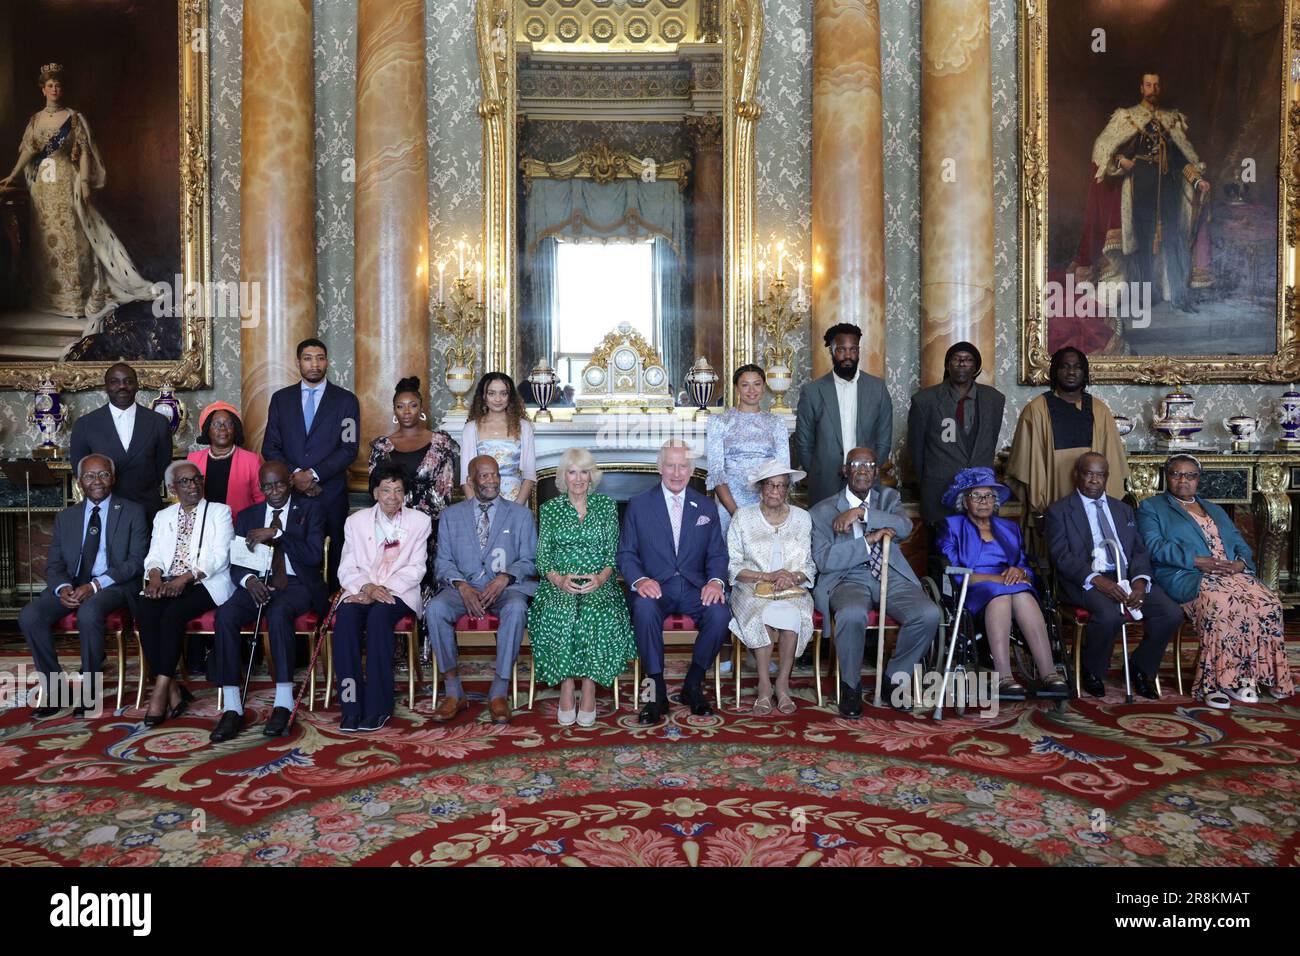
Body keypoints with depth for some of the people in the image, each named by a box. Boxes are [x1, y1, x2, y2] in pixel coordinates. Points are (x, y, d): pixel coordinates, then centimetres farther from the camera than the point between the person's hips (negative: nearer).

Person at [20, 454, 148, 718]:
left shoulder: (132, 512, 4)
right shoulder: (65, 517, 17)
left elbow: (137, 560, -5)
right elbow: (53, 564, 12)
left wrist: (95, 585, -17)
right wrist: (63, 587, -12)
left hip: (114, 585, -4)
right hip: (72, 585, 5)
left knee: (89, 613, -36)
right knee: (29, 615, -23)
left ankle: (89, 691, -19)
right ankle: (53, 688, -8)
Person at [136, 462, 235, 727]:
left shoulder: (219, 512, 9)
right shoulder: (163, 516, 23)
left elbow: (219, 556, -5)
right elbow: (154, 555, 13)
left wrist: (187, 577, -19)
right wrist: (155, 575, -11)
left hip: (206, 584, -4)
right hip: (167, 583, 4)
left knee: (173, 613, -33)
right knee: (144, 610, -28)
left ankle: (161, 690, -26)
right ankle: (172, 688, -24)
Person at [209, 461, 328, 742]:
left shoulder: (309, 510, 7)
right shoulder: (247, 516, 18)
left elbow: (315, 555, -7)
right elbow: (235, 562, 10)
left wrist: (275, 534, -14)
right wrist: (248, 579, -13)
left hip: (297, 584, -3)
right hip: (258, 583, 4)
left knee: (278, 612, -37)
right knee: (225, 615, -28)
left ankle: (284, 703, -32)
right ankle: (232, 708, -28)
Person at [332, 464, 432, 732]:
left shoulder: (419, 521, 9)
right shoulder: (356, 522, 14)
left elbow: (415, 569, 1)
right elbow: (346, 570, 7)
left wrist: (383, 589, -14)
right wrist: (367, 587, -14)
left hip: (399, 591, -2)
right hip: (362, 590, 2)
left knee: (379, 615, -34)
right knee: (345, 617, -31)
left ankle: (377, 706, -29)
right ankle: (351, 705, -27)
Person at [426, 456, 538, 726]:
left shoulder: (521, 514, 12)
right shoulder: (451, 515, 15)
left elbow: (529, 560, 6)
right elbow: (443, 561, 8)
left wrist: (504, 578, -14)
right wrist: (462, 585, -12)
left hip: (506, 587, -1)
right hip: (463, 586, 1)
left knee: (516, 608, -36)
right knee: (435, 608, -30)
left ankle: (499, 693, -26)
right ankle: (453, 692, -19)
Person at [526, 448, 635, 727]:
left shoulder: (606, 506, 11)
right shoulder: (550, 509, 12)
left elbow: (613, 552, 6)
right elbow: (542, 556, 6)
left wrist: (601, 577, -14)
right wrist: (558, 579, -14)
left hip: (599, 583, 0)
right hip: (559, 584, 0)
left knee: (599, 615, -33)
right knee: (559, 614, -33)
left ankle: (589, 689, -21)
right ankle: (566, 689, -21)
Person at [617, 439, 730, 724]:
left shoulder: (707, 507, 13)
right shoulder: (638, 505, 7)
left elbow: (717, 554, 10)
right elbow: (626, 554, 4)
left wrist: (716, 581, -12)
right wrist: (639, 580, -18)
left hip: (694, 587, 2)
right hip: (655, 587, -2)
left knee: (720, 612, -29)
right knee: (645, 609, -36)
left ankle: (692, 685, -7)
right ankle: (658, 692, -21)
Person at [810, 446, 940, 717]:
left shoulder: (889, 497, 16)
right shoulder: (823, 511, 6)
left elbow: (905, 526, -7)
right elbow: (824, 560, -8)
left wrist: (860, 512, -15)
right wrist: (869, 540, -12)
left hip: (891, 576, 3)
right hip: (849, 580, -3)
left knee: (929, 614, -25)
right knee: (852, 614, -37)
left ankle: (894, 677, -1)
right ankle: (850, 685, -12)